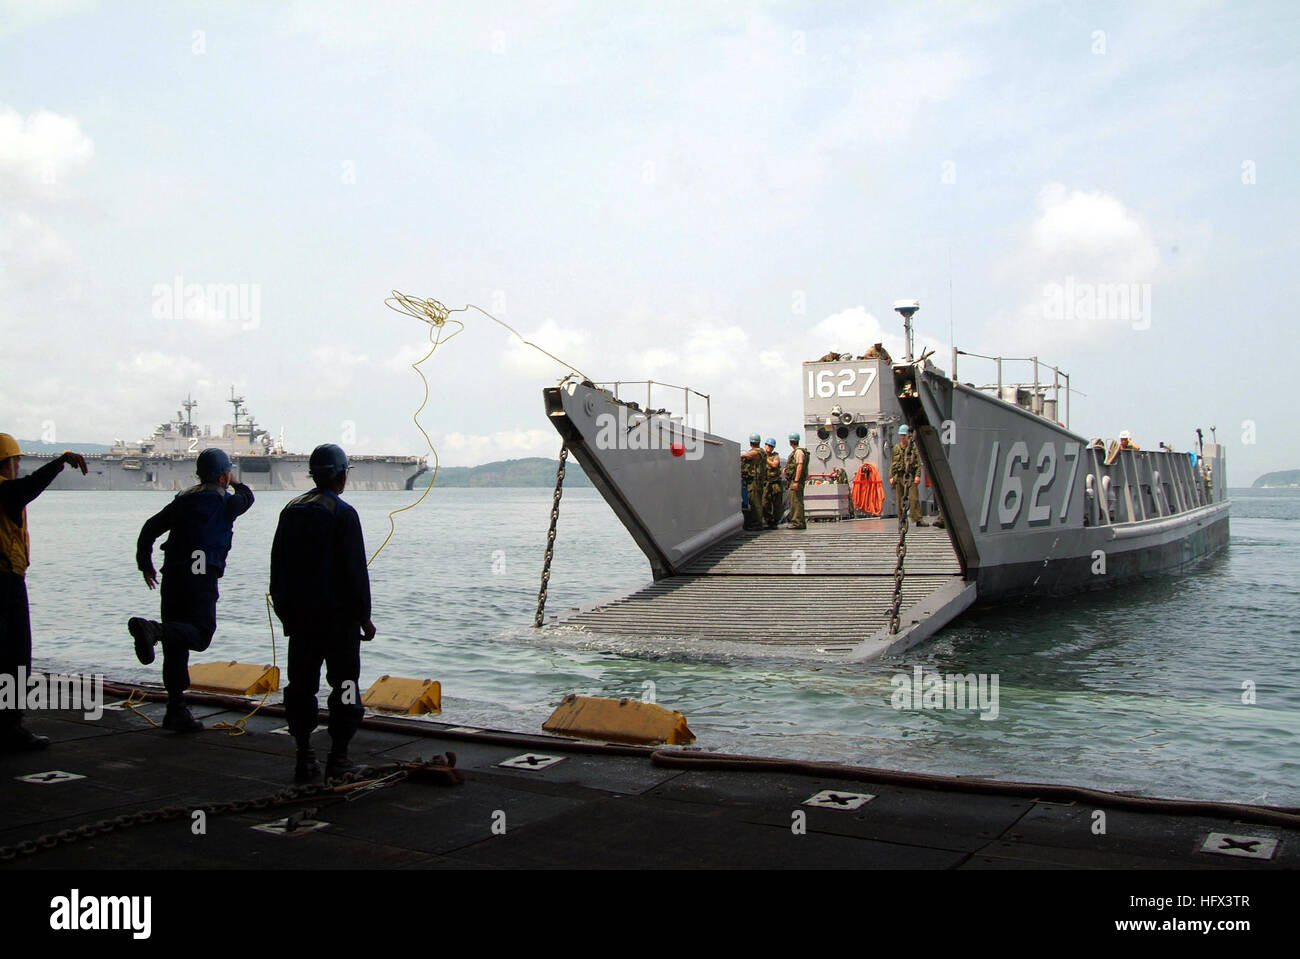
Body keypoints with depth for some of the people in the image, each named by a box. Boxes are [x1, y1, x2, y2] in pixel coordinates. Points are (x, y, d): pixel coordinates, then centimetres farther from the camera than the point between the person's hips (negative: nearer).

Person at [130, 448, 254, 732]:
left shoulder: (182, 500, 15)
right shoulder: (226, 502, 1)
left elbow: (150, 528, 11)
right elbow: (247, 498, 23)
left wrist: (145, 565, 19)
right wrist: (236, 483, 43)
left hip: (172, 577, 7)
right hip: (201, 578, -6)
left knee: (175, 646, 8)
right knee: (201, 635, -9)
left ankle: (177, 711, 11)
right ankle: (153, 629, -36)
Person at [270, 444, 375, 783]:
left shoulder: (291, 510, 9)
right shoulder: (342, 513, -10)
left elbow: (278, 565, 14)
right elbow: (355, 570, -12)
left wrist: (285, 611, 20)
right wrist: (364, 615, -5)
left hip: (299, 615, 6)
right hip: (338, 615, -6)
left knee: (301, 684, 10)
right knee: (344, 683, 2)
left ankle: (304, 759, 12)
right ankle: (338, 758, 3)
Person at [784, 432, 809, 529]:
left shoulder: (799, 452, -11)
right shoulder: (794, 452, 22)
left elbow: (800, 466, -19)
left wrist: (796, 481, -25)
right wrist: (787, 481, 26)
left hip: (796, 480, -11)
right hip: (793, 481, 11)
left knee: (796, 501, -12)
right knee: (794, 502, 11)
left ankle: (798, 523, -14)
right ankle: (795, 521, 15)